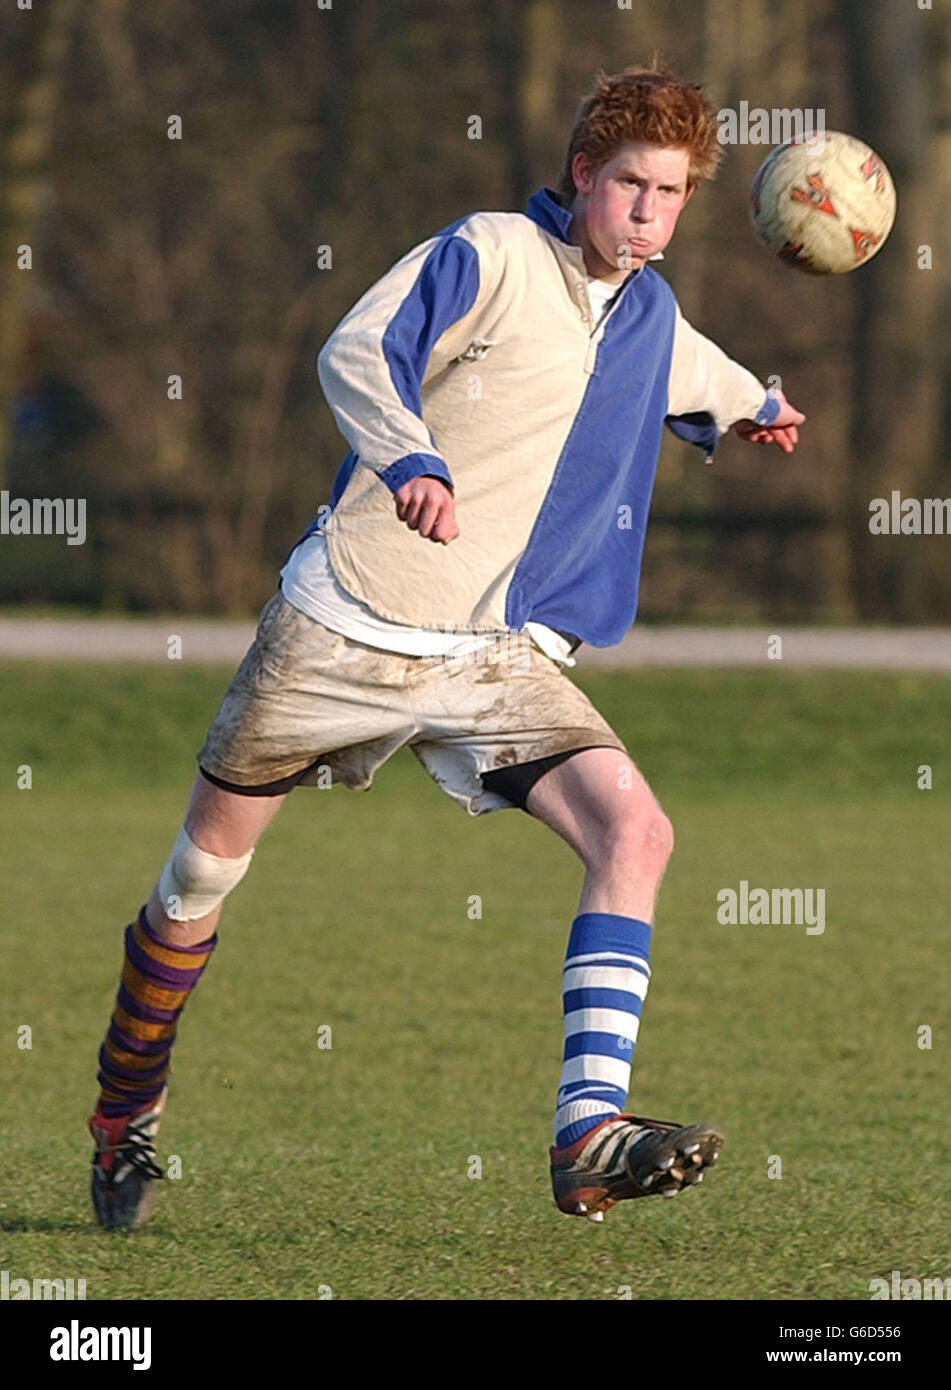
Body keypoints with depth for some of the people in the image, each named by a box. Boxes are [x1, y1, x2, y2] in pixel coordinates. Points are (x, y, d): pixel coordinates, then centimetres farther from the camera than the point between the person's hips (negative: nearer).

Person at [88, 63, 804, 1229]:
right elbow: (355, 354, -19)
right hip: (348, 623, -4)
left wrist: (754, 407, 54)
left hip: (502, 658, 4)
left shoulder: (649, 316, 13)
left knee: (634, 828, -20)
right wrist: (411, 460, -35)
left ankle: (587, 1136, -27)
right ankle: (125, 1117, 30)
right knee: (209, 860, 7)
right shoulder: (489, 257, -7)